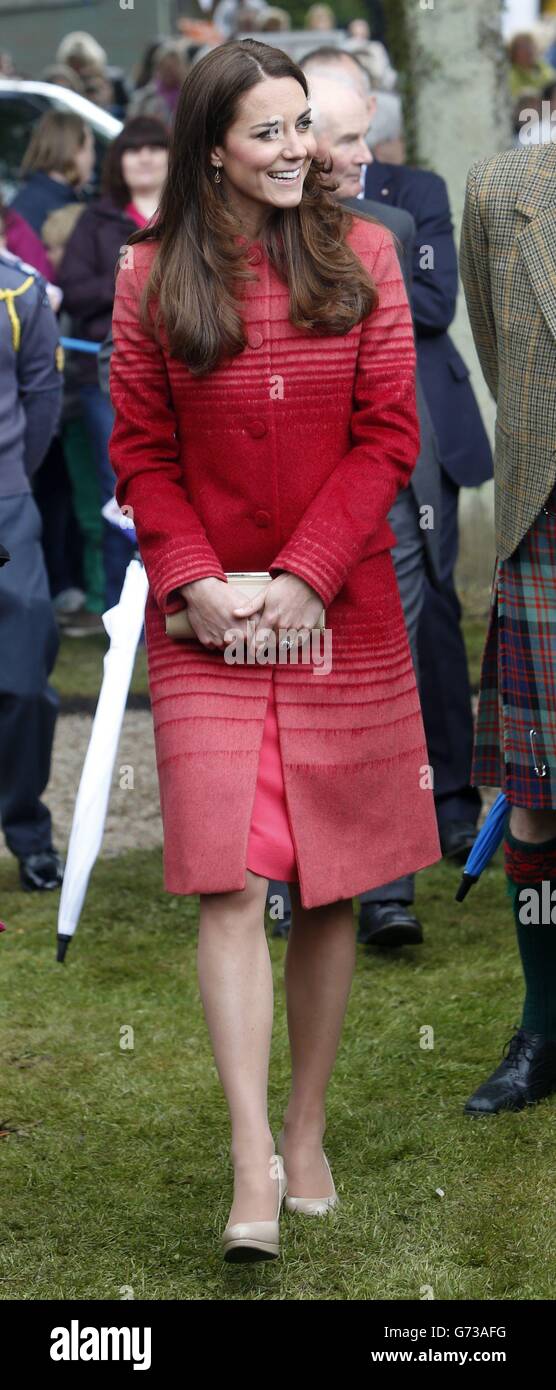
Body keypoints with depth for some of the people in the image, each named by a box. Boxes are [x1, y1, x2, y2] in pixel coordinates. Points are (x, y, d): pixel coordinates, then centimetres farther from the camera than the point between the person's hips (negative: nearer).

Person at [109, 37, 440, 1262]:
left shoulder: (363, 254, 3)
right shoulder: (155, 275, 2)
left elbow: (388, 436, -2)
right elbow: (140, 453, 4)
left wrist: (299, 577, -11)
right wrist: (192, 580, -12)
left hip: (343, 612, 1)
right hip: (207, 623, -1)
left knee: (331, 884, 6)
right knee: (230, 882, -9)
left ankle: (308, 1133, 18)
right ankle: (255, 1162, -9)